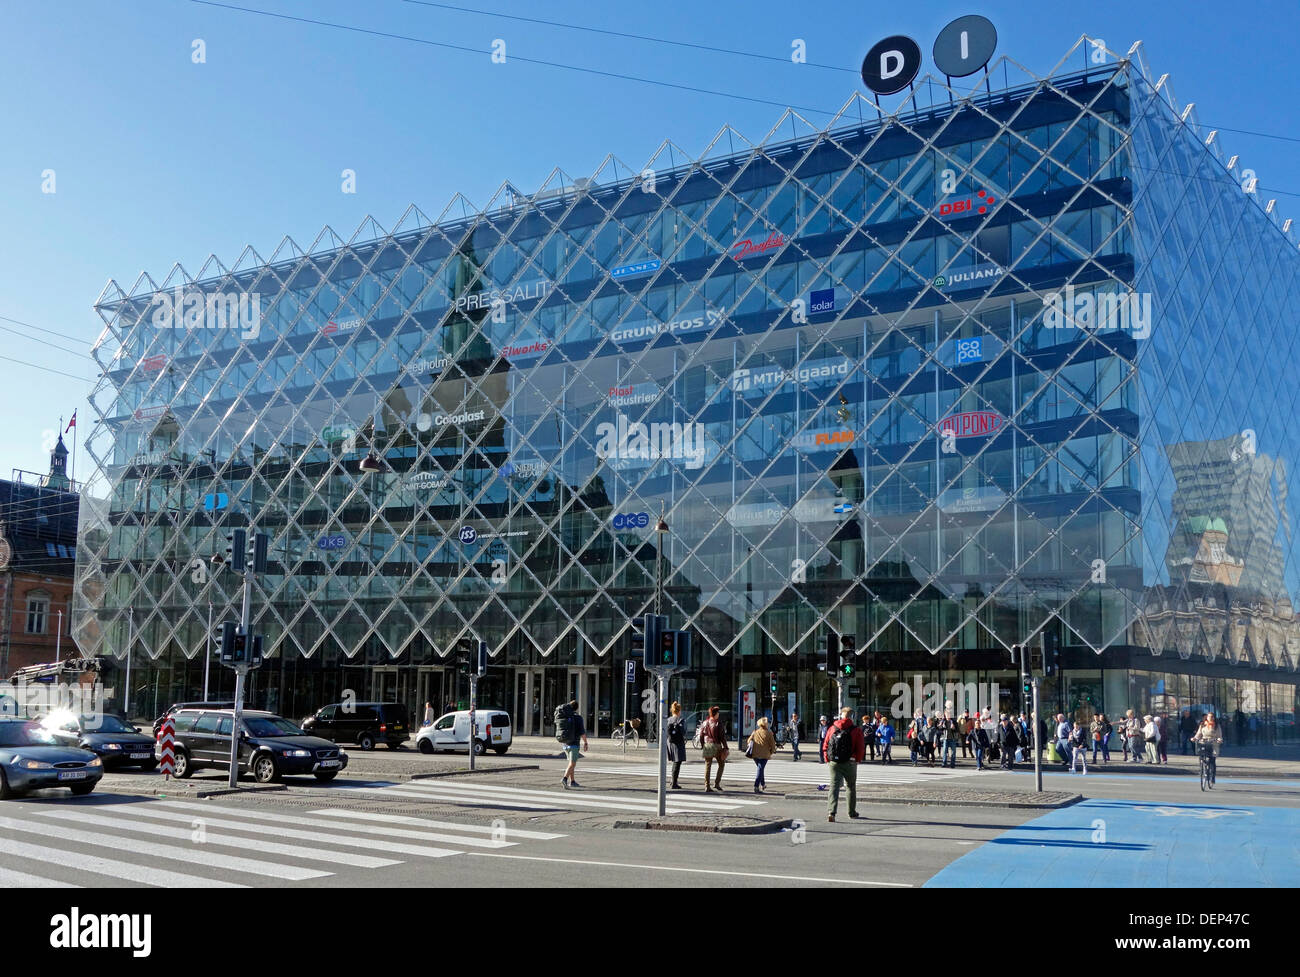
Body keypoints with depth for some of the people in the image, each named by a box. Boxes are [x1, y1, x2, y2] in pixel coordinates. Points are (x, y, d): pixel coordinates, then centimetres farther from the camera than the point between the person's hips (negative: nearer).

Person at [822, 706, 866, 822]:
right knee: (851, 787, 17)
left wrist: (828, 760, 13)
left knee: (834, 787, -2)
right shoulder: (856, 730, -5)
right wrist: (858, 760, 6)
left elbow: (825, 747, 4)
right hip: (849, 763, -1)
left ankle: (831, 812, -19)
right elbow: (861, 748, -9)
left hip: (834, 763, 2)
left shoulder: (832, 728, 4)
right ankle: (852, 812, 28)